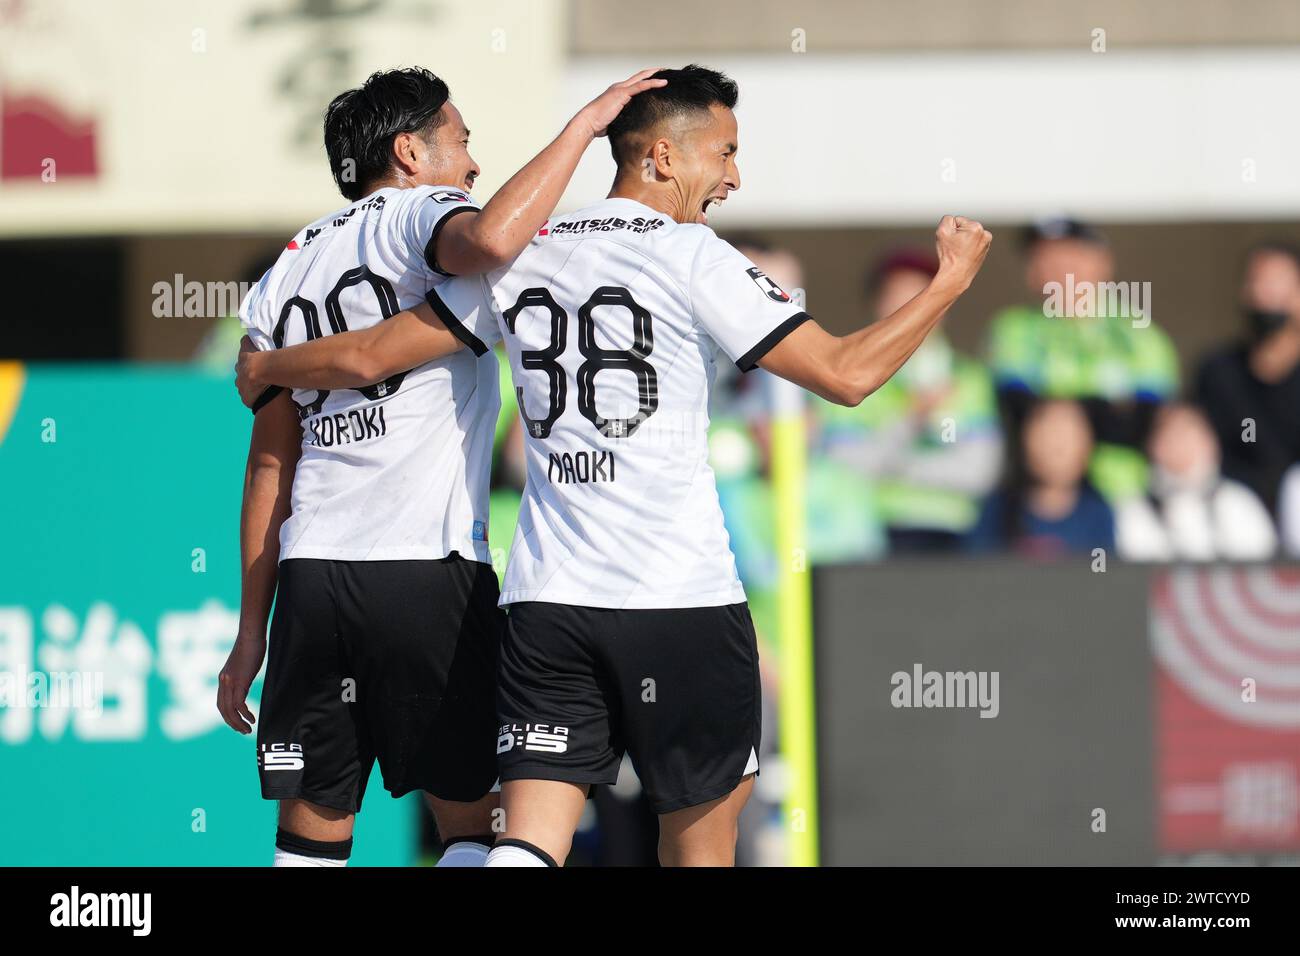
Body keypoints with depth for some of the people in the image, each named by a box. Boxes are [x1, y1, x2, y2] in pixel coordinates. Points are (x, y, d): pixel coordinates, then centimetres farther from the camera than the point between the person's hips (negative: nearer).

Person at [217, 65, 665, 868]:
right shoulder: (419, 215, -1)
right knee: (474, 820, 3)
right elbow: (489, 242, -28)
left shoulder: (287, 272, 19)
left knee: (313, 831, 8)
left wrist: (253, 630, 21)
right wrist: (584, 126, -16)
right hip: (429, 570, -6)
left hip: (312, 578, 6)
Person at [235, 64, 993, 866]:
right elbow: (847, 372, -9)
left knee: (533, 840, -1)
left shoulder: (525, 256, 10)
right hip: (682, 603, -4)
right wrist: (951, 283, 4)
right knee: (704, 824, 13)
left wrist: (266, 368, 34)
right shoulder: (690, 256, -6)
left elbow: (369, 356, 14)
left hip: (545, 598, 4)